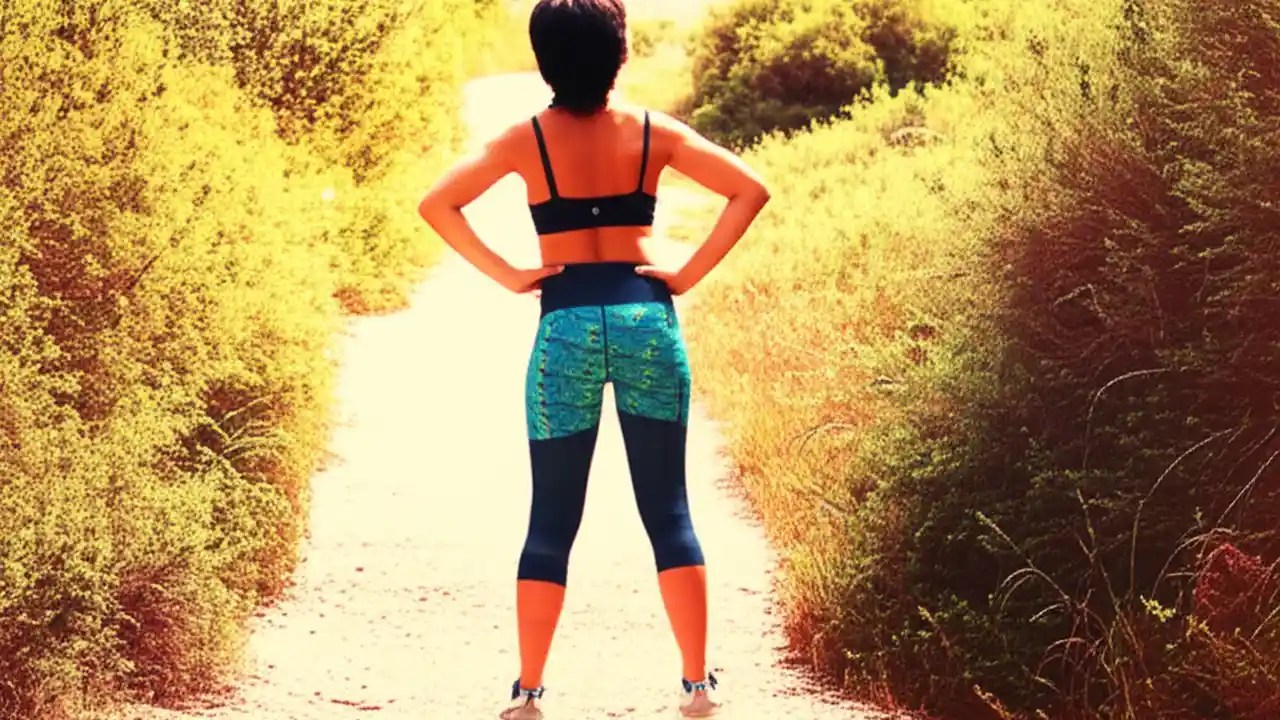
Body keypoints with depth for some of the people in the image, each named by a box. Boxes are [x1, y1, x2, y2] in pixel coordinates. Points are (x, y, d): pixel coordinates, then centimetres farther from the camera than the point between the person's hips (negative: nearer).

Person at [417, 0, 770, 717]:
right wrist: (690, 274, -1)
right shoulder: (653, 132, 3)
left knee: (552, 519, 7)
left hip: (566, 327, 0)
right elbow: (750, 189, -4)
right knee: (669, 511, 7)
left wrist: (507, 275, 0)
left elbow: (437, 205, -5)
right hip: (648, 320, 0)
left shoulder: (528, 139, 1)